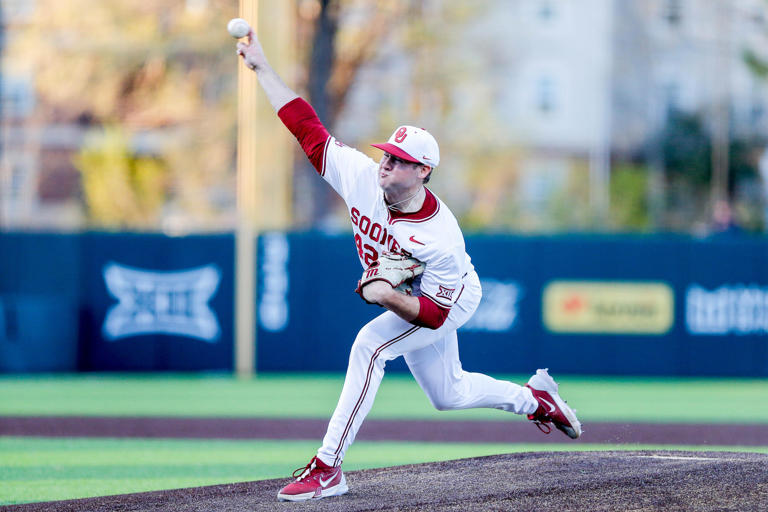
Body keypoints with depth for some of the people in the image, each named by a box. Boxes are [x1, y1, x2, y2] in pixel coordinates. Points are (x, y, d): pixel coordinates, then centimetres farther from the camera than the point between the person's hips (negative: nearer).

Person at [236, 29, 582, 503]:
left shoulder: (440, 238, -38)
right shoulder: (362, 177, -25)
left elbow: (434, 314, -32)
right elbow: (308, 129, -21)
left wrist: (389, 297, -49)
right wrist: (262, 67, -24)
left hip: (451, 301, -7)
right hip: (404, 300, 7)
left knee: (370, 344, -30)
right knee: (447, 394, 20)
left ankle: (328, 469, -30)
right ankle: (535, 398, 47)